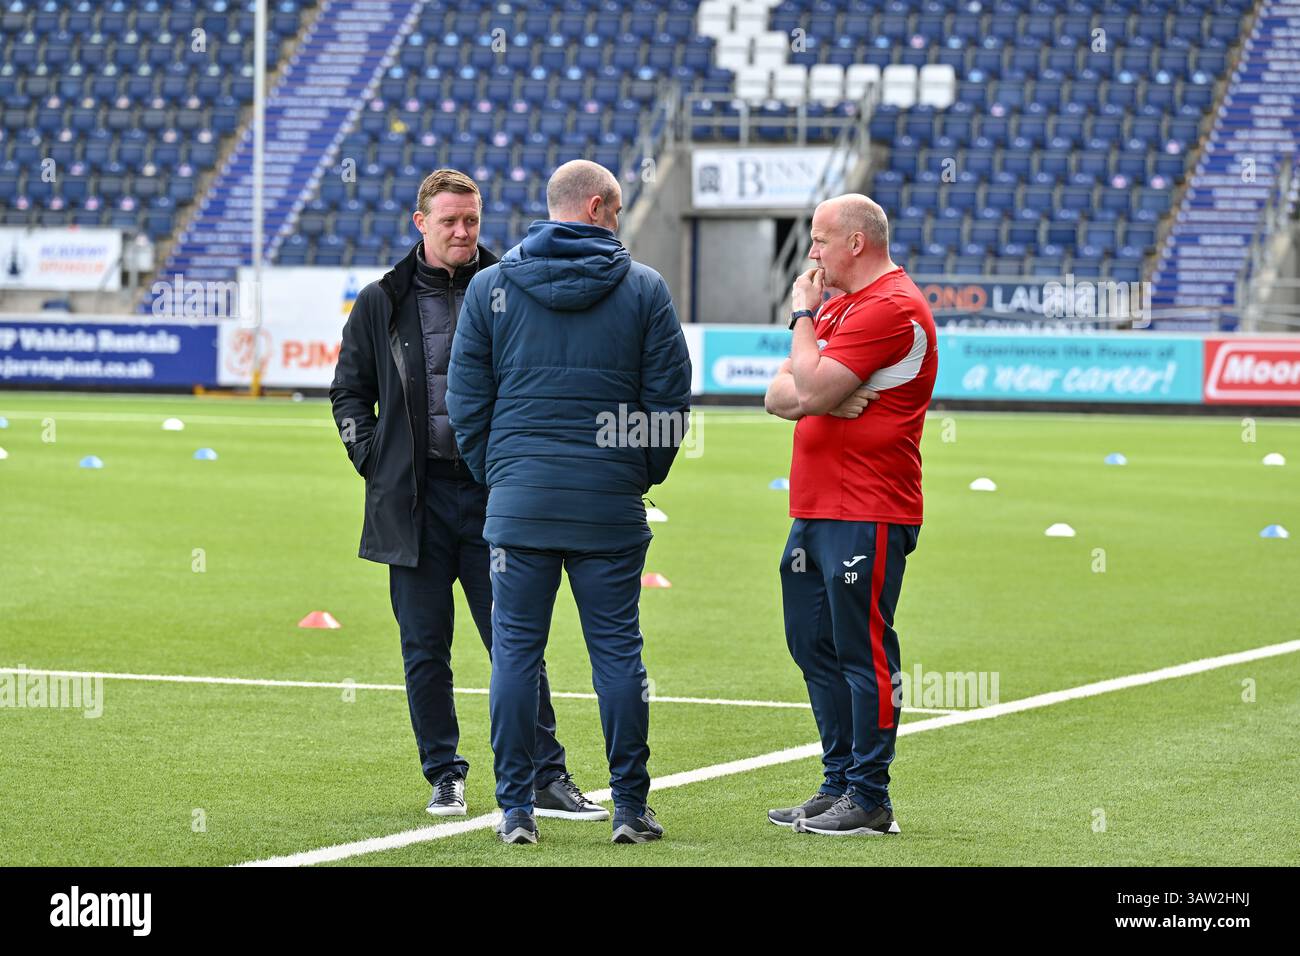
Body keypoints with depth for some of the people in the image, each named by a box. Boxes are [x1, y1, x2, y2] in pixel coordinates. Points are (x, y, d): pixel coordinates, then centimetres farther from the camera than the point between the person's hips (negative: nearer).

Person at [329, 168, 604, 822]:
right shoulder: (382, 303, 7)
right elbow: (349, 391, 14)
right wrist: (373, 460, 2)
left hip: (493, 497, -1)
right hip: (415, 499, 1)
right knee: (425, 649, 5)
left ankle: (547, 778, 1)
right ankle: (444, 776, 15)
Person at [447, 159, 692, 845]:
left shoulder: (490, 287, 3)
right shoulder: (644, 288, 1)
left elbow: (467, 403, 4)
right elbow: (670, 400, 2)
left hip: (519, 504, 0)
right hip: (612, 505, 0)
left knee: (515, 653, 4)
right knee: (617, 652, 5)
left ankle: (516, 810, 3)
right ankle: (631, 808, 6)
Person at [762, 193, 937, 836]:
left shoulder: (893, 308, -12)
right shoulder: (839, 307, 20)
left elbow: (811, 390, -20)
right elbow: (780, 396, 12)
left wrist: (803, 316, -5)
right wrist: (821, 398, -10)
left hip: (867, 517, -10)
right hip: (817, 512, 10)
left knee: (862, 654, -7)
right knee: (814, 648, 13)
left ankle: (869, 800, -3)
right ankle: (839, 785, 21)